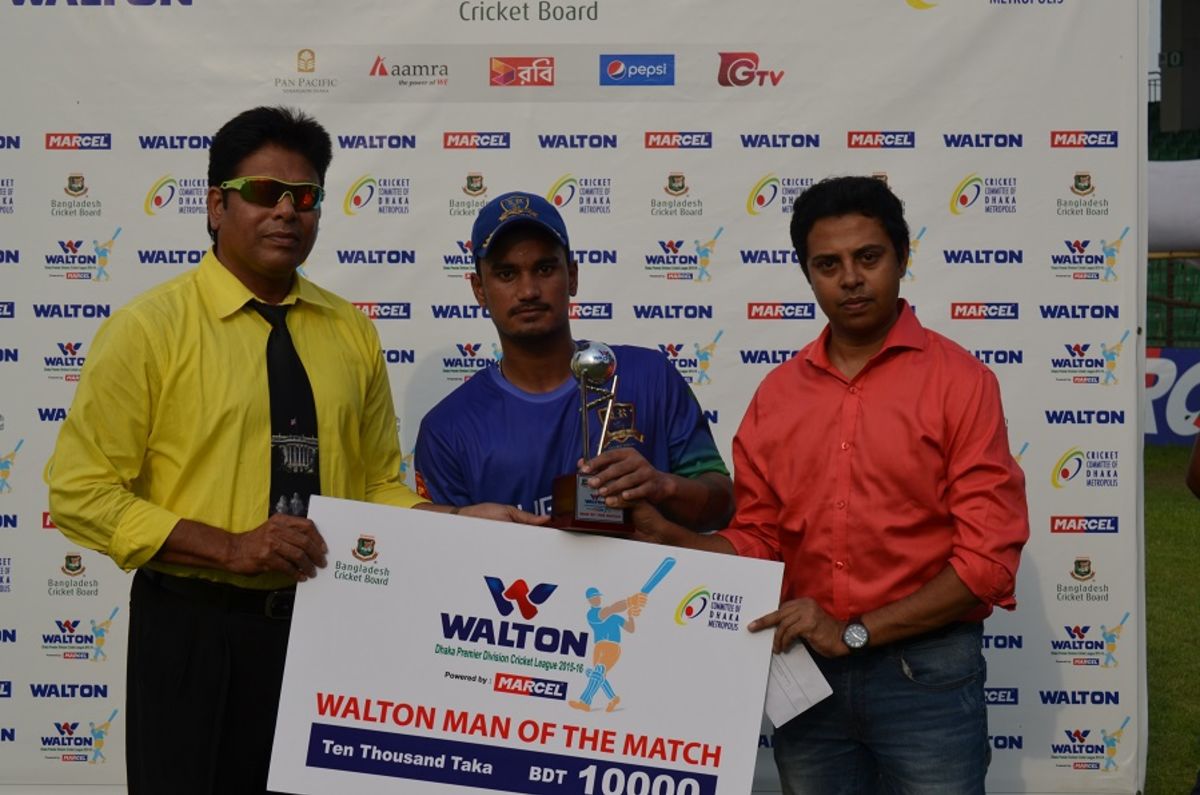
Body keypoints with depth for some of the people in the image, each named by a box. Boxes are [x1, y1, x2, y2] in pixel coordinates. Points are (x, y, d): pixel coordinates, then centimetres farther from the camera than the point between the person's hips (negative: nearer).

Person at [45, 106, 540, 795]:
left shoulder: (352, 333, 7)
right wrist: (231, 548, -18)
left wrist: (465, 522, -6)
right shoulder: (148, 328, -5)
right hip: (198, 629, -4)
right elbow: (80, 492, -9)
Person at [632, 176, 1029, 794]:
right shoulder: (777, 394, 6)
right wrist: (666, 537, -9)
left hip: (924, 672, -4)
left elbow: (988, 558, -11)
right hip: (806, 670, 4)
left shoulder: (960, 380, -7)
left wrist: (855, 631, -16)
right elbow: (756, 545, 9)